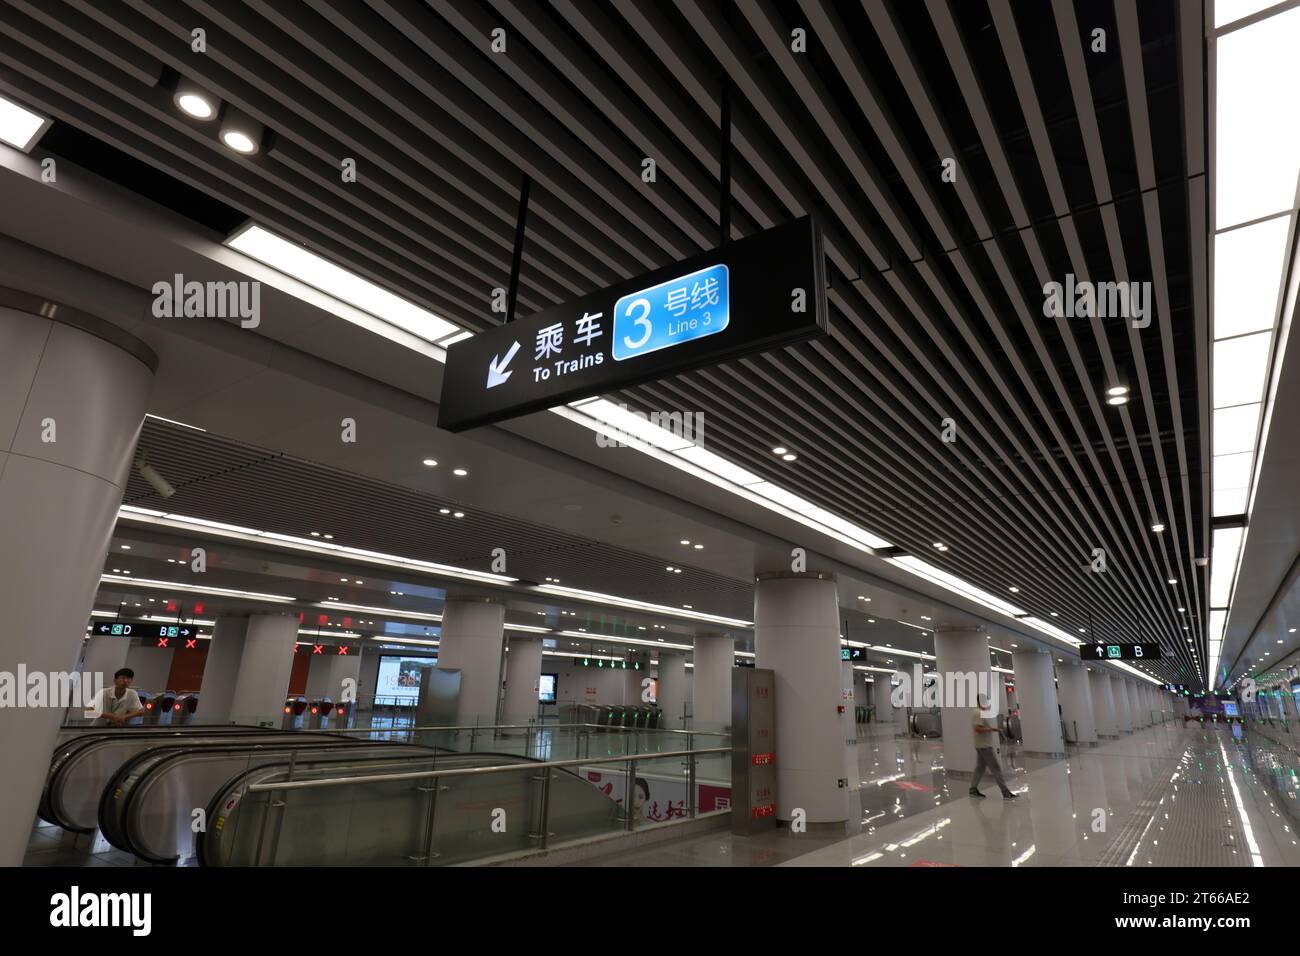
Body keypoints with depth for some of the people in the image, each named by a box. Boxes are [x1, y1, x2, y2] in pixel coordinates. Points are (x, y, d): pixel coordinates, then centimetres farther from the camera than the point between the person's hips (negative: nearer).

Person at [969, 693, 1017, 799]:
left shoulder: (981, 713, 16)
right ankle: (1006, 793, -4)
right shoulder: (980, 713, -16)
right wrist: (991, 729, -22)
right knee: (996, 768, -7)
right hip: (985, 746, -10)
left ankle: (973, 790, 16)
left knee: (980, 768, 12)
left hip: (982, 746, 10)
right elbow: (977, 728, -25)